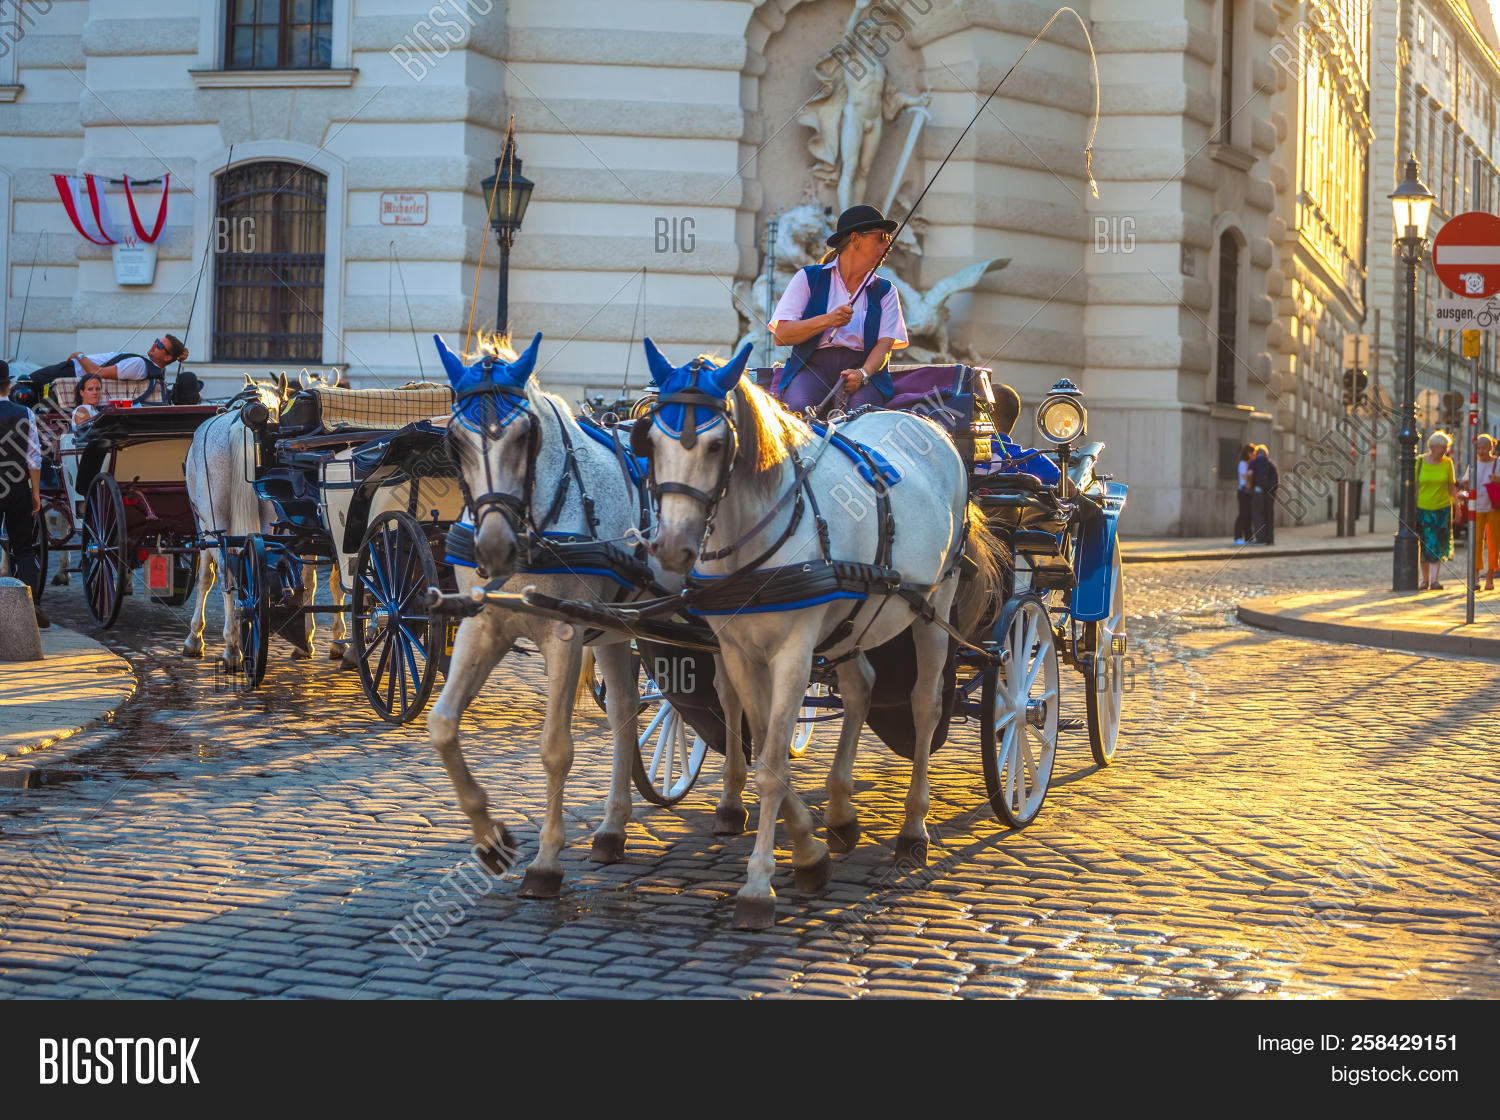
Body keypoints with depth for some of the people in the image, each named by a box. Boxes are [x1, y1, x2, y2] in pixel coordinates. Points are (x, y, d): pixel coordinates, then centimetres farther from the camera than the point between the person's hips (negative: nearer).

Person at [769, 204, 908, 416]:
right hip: (812, 366, -1)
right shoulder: (809, 278, 11)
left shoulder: (885, 291, 18)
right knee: (800, 407, -35)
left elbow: (885, 344, 3)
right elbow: (781, 335, 0)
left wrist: (862, 373, -19)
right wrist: (828, 320, -14)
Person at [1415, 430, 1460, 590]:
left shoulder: (1447, 463, 2)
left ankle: (1434, 579, -9)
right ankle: (1424, 580, 16)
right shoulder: (1420, 462, -2)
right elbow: (1414, 485, 1)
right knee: (1424, 545, 4)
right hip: (1422, 509, 0)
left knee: (1437, 545, -7)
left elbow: (1451, 487, 8)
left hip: (1442, 508, 0)